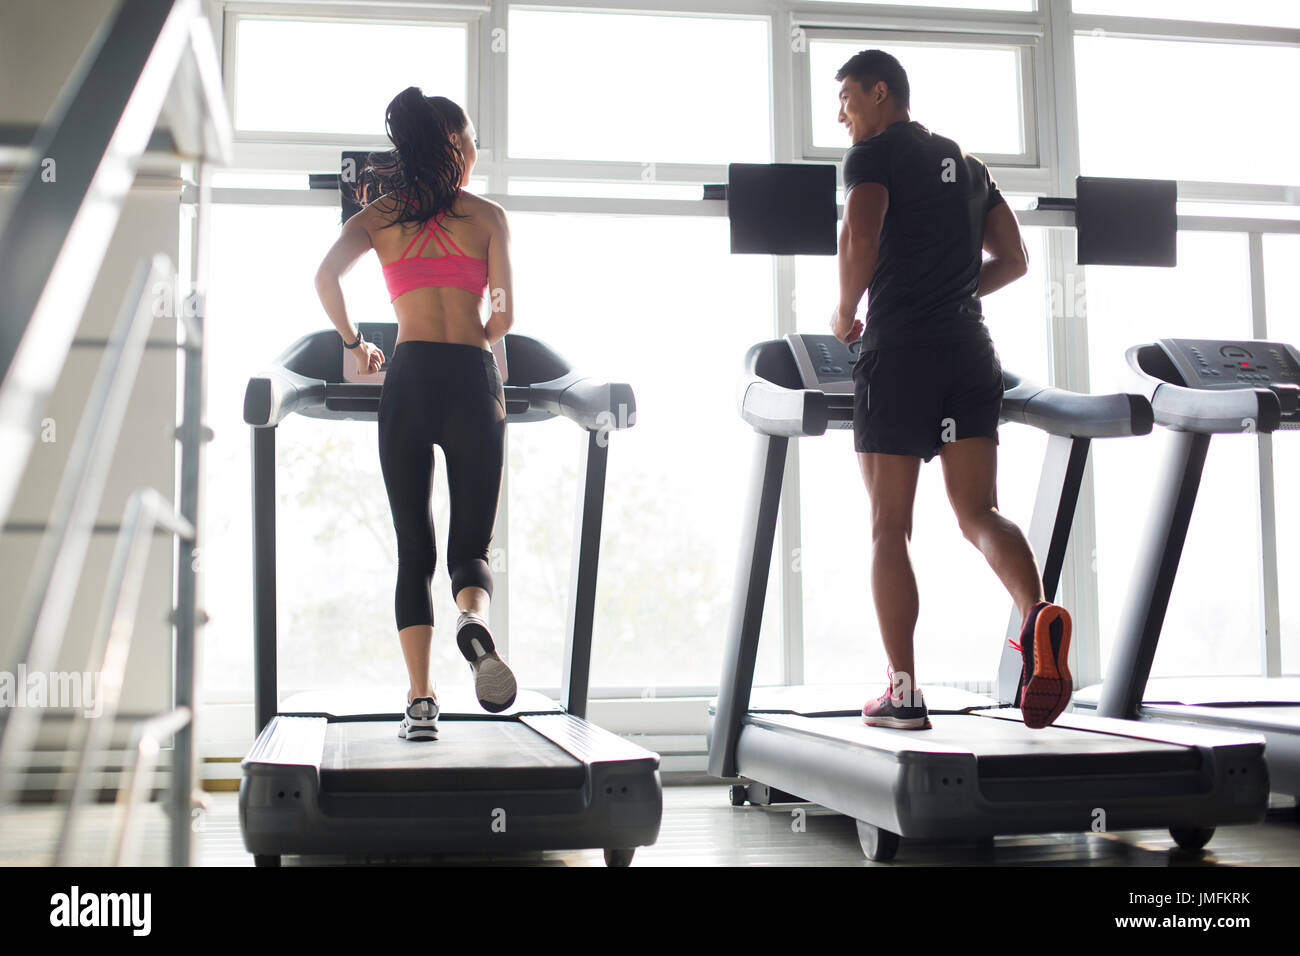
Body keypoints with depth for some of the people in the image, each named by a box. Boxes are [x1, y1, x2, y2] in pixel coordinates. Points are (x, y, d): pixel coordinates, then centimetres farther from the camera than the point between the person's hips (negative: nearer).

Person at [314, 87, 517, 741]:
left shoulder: (380, 215, 14)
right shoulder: (488, 216, 12)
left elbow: (326, 276, -3)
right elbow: (503, 319, 8)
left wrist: (354, 344, 11)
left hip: (409, 377, 1)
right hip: (474, 381, -1)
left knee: (413, 551, 6)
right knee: (471, 546, 6)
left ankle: (420, 699, -6)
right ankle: (472, 619, -29)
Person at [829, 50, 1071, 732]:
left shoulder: (873, 154, 0)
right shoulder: (966, 164, 21)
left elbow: (860, 240, -17)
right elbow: (1013, 260, 22)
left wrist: (844, 313, -2)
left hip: (900, 351, -5)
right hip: (970, 351, 6)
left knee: (889, 527, 1)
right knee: (977, 511, 3)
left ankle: (904, 694, 0)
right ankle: (1038, 616, -26)